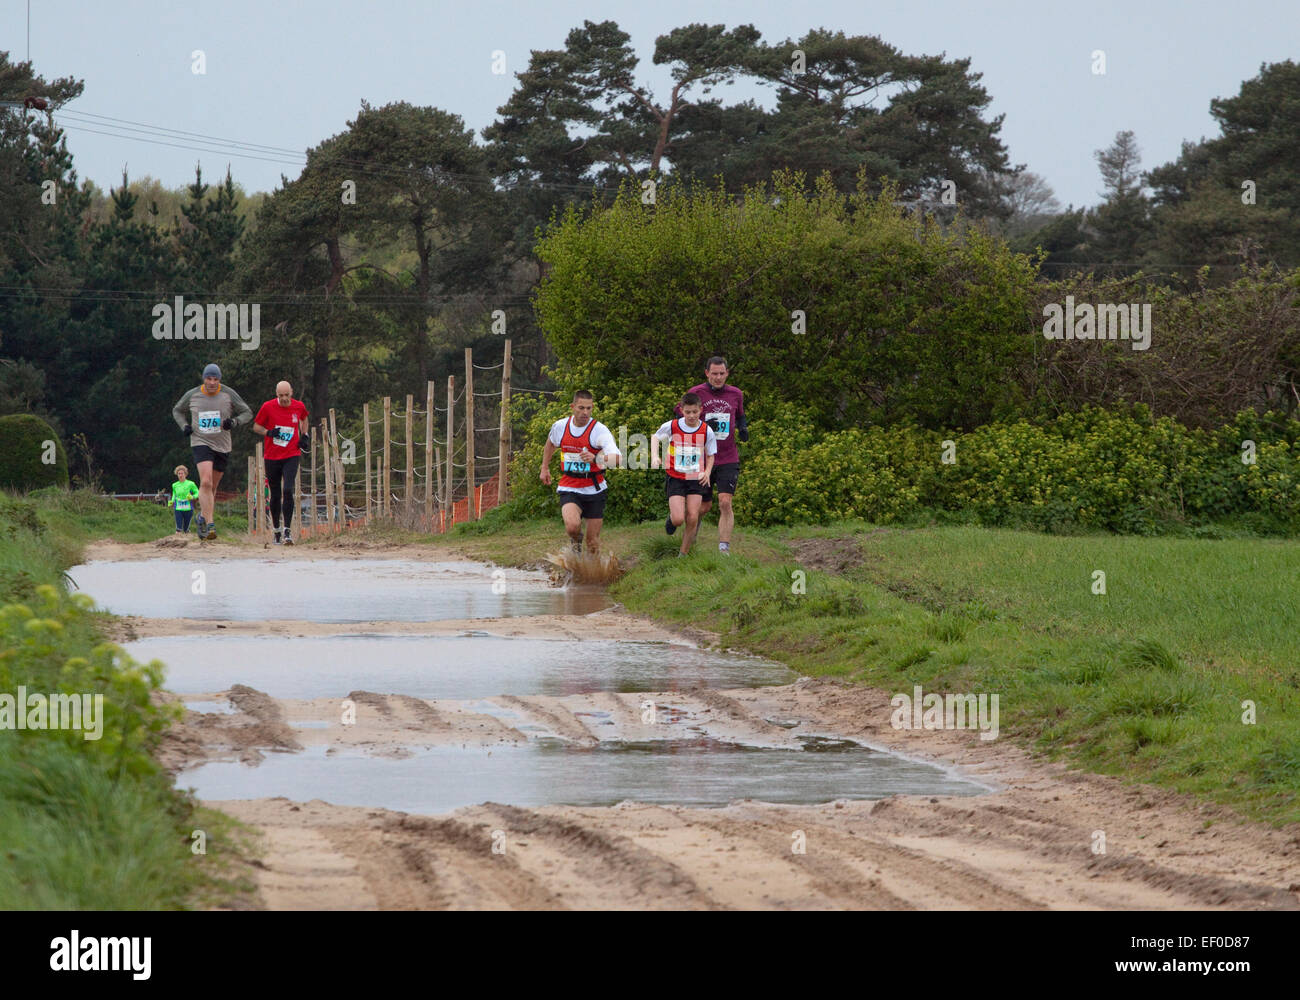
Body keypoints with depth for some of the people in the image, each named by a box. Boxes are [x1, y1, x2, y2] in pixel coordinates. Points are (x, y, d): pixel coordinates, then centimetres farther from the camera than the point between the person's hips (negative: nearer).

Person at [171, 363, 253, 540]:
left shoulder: (229, 394, -2)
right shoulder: (192, 395, 0)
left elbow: (247, 413, 6)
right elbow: (177, 410, 19)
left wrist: (233, 422, -13)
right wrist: (184, 426, 0)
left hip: (222, 446, 2)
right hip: (200, 443, -2)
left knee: (212, 486, 10)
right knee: (206, 482, -21)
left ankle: (203, 516, 35)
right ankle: (210, 524, -26)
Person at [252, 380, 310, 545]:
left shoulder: (299, 406, 1)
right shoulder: (268, 407, -5)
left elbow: (304, 419, 24)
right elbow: (256, 427, 4)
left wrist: (304, 435, 8)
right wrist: (268, 432, -15)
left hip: (292, 456, 0)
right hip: (272, 457, 0)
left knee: (288, 490, -18)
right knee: (275, 495, 7)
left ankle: (288, 531, -17)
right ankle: (277, 530, 24)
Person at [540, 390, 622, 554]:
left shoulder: (599, 430, -14)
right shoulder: (560, 426, -2)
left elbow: (617, 458, -28)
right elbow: (551, 442, 23)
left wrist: (595, 459, -45)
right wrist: (545, 467, 26)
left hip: (594, 490, -1)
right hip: (569, 489, 1)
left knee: (593, 541, 4)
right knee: (572, 526, -25)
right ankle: (576, 540, 10)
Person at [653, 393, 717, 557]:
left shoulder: (707, 431, -7)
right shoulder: (672, 426, -9)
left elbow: (710, 455, 7)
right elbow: (656, 437, 11)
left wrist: (707, 472, -10)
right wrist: (654, 457, -5)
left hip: (696, 479, 1)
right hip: (675, 478, -1)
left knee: (692, 519, -6)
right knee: (678, 519, -12)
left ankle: (683, 554, 11)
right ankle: (672, 518, 26)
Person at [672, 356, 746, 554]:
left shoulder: (736, 395, 6)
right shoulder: (697, 393, -4)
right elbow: (680, 415, 1)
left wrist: (743, 429, 3)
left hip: (728, 460, 1)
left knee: (725, 503, -14)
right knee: (704, 506, 7)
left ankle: (724, 549, -14)